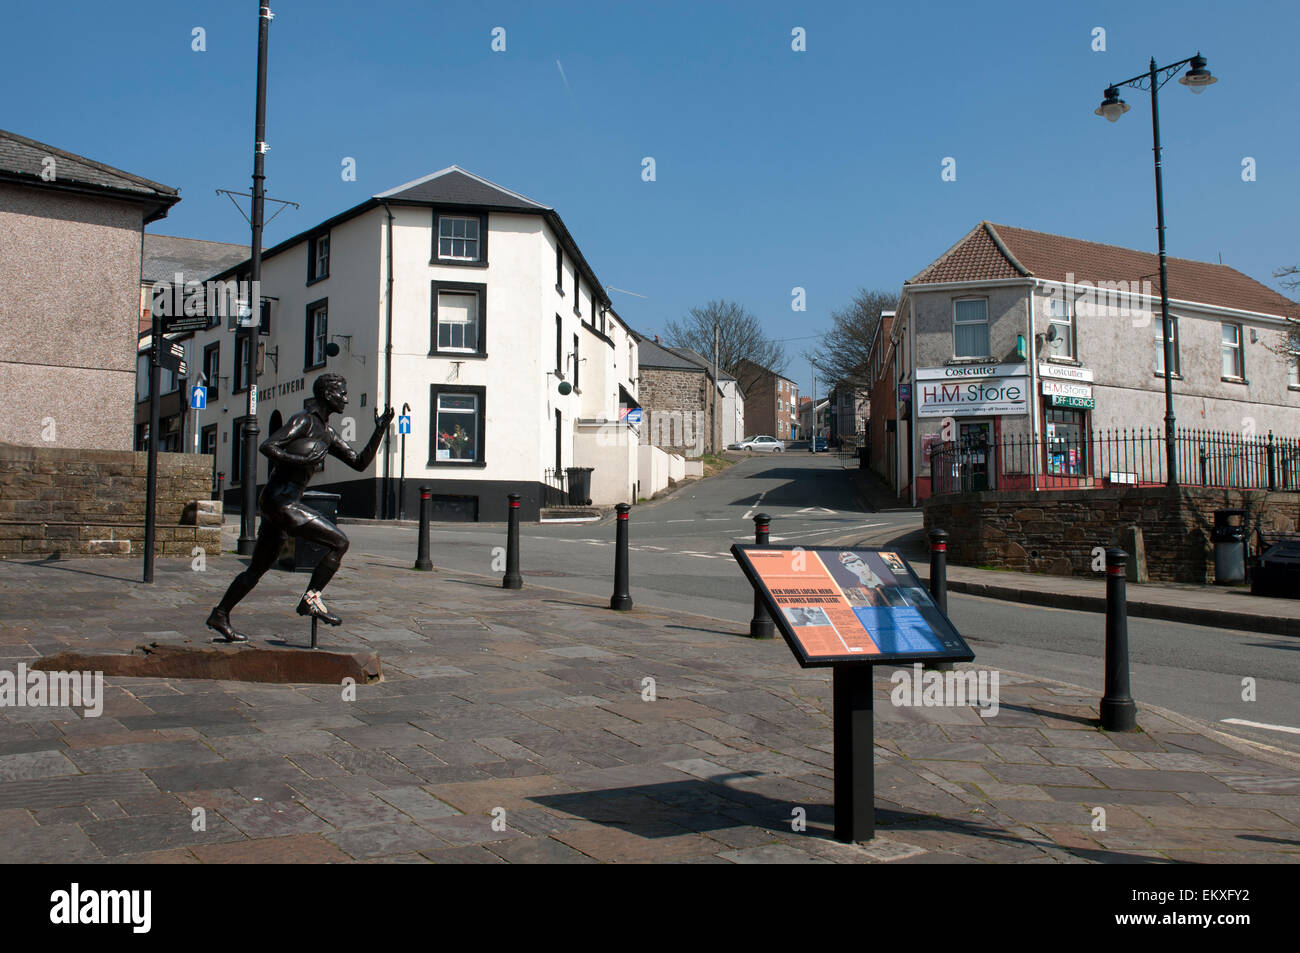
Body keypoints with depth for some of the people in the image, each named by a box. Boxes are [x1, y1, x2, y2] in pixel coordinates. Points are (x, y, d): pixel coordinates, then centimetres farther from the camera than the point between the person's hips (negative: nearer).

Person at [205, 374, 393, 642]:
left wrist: (380, 432, 7)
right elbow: (267, 447, -17)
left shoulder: (327, 433, 17)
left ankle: (220, 615, 25)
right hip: (281, 501, -10)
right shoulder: (303, 421, -8)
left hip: (277, 503, 10)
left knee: (258, 567, 16)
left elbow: (359, 462, 15)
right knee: (339, 542, -12)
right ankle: (311, 599, -8)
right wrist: (301, 460, -23)